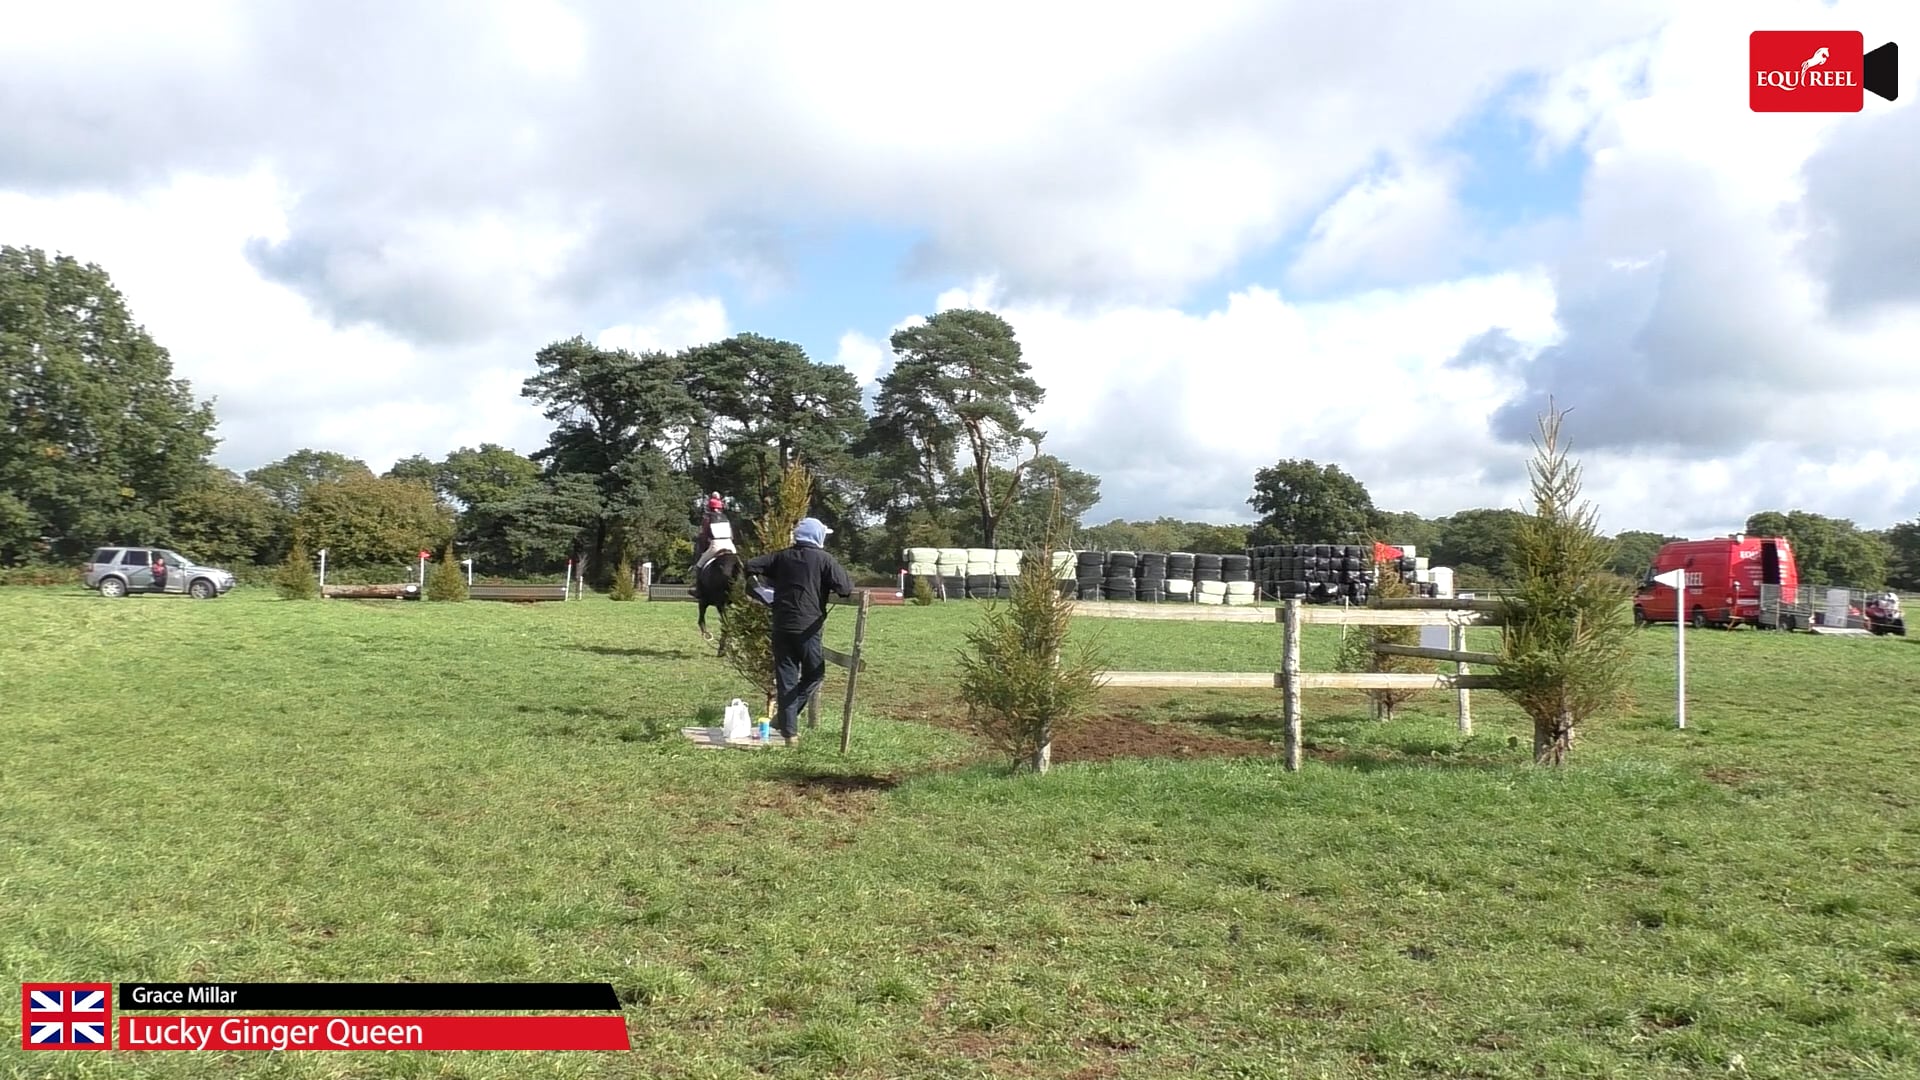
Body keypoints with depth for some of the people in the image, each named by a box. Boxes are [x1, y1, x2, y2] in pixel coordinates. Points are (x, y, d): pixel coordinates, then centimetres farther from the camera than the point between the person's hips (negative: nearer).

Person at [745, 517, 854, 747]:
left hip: (781, 627, 4)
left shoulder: (782, 556, 8)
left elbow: (751, 567, 5)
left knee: (786, 679, 8)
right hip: (807, 628, -4)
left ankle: (789, 731, 7)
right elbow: (846, 588, -12)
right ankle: (787, 715, -6)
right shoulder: (824, 559, -4)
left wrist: (777, 581, 20)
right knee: (814, 675, 11)